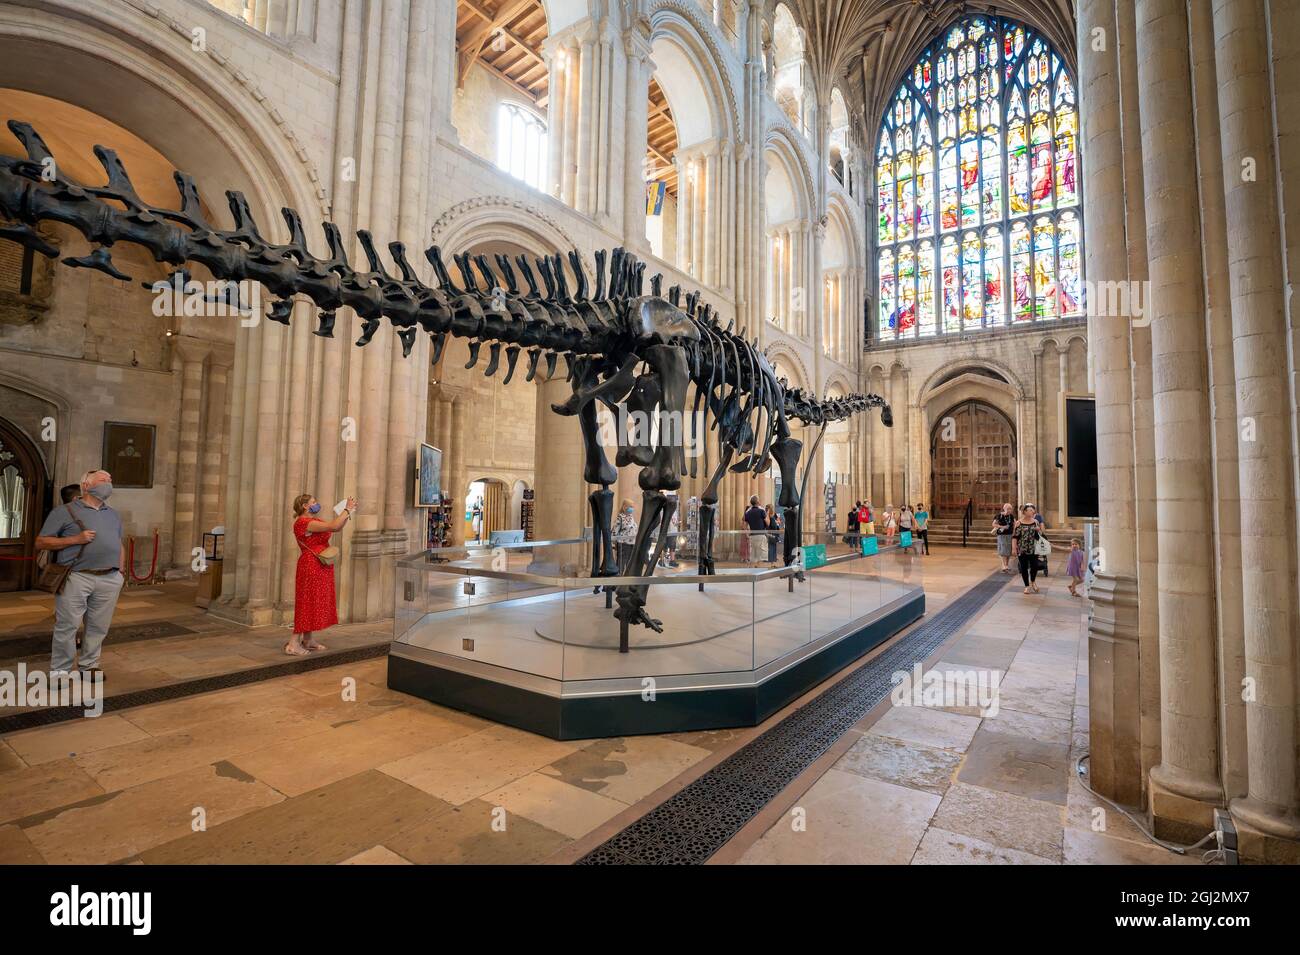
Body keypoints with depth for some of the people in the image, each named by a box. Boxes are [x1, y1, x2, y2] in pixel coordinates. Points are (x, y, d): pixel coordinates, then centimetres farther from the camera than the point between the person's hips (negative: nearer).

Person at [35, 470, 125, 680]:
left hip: (110, 579, 4)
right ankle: (59, 671, 10)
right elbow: (41, 542, 0)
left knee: (98, 627, 7)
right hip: (76, 578, -4)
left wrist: (121, 572, 14)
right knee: (67, 626, -1)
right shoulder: (65, 511, 2)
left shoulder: (113, 515, 19)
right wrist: (75, 539, -13)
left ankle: (88, 666, 18)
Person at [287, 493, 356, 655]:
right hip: (311, 567, -10)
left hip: (321, 567, 10)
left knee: (316, 602, 13)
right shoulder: (304, 522, -17)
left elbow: (337, 528, 17)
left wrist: (348, 513, 5)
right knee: (308, 603, -7)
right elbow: (333, 526, -26)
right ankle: (293, 644, -2)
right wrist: (347, 510, -15)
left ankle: (308, 640, 22)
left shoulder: (316, 520, 12)